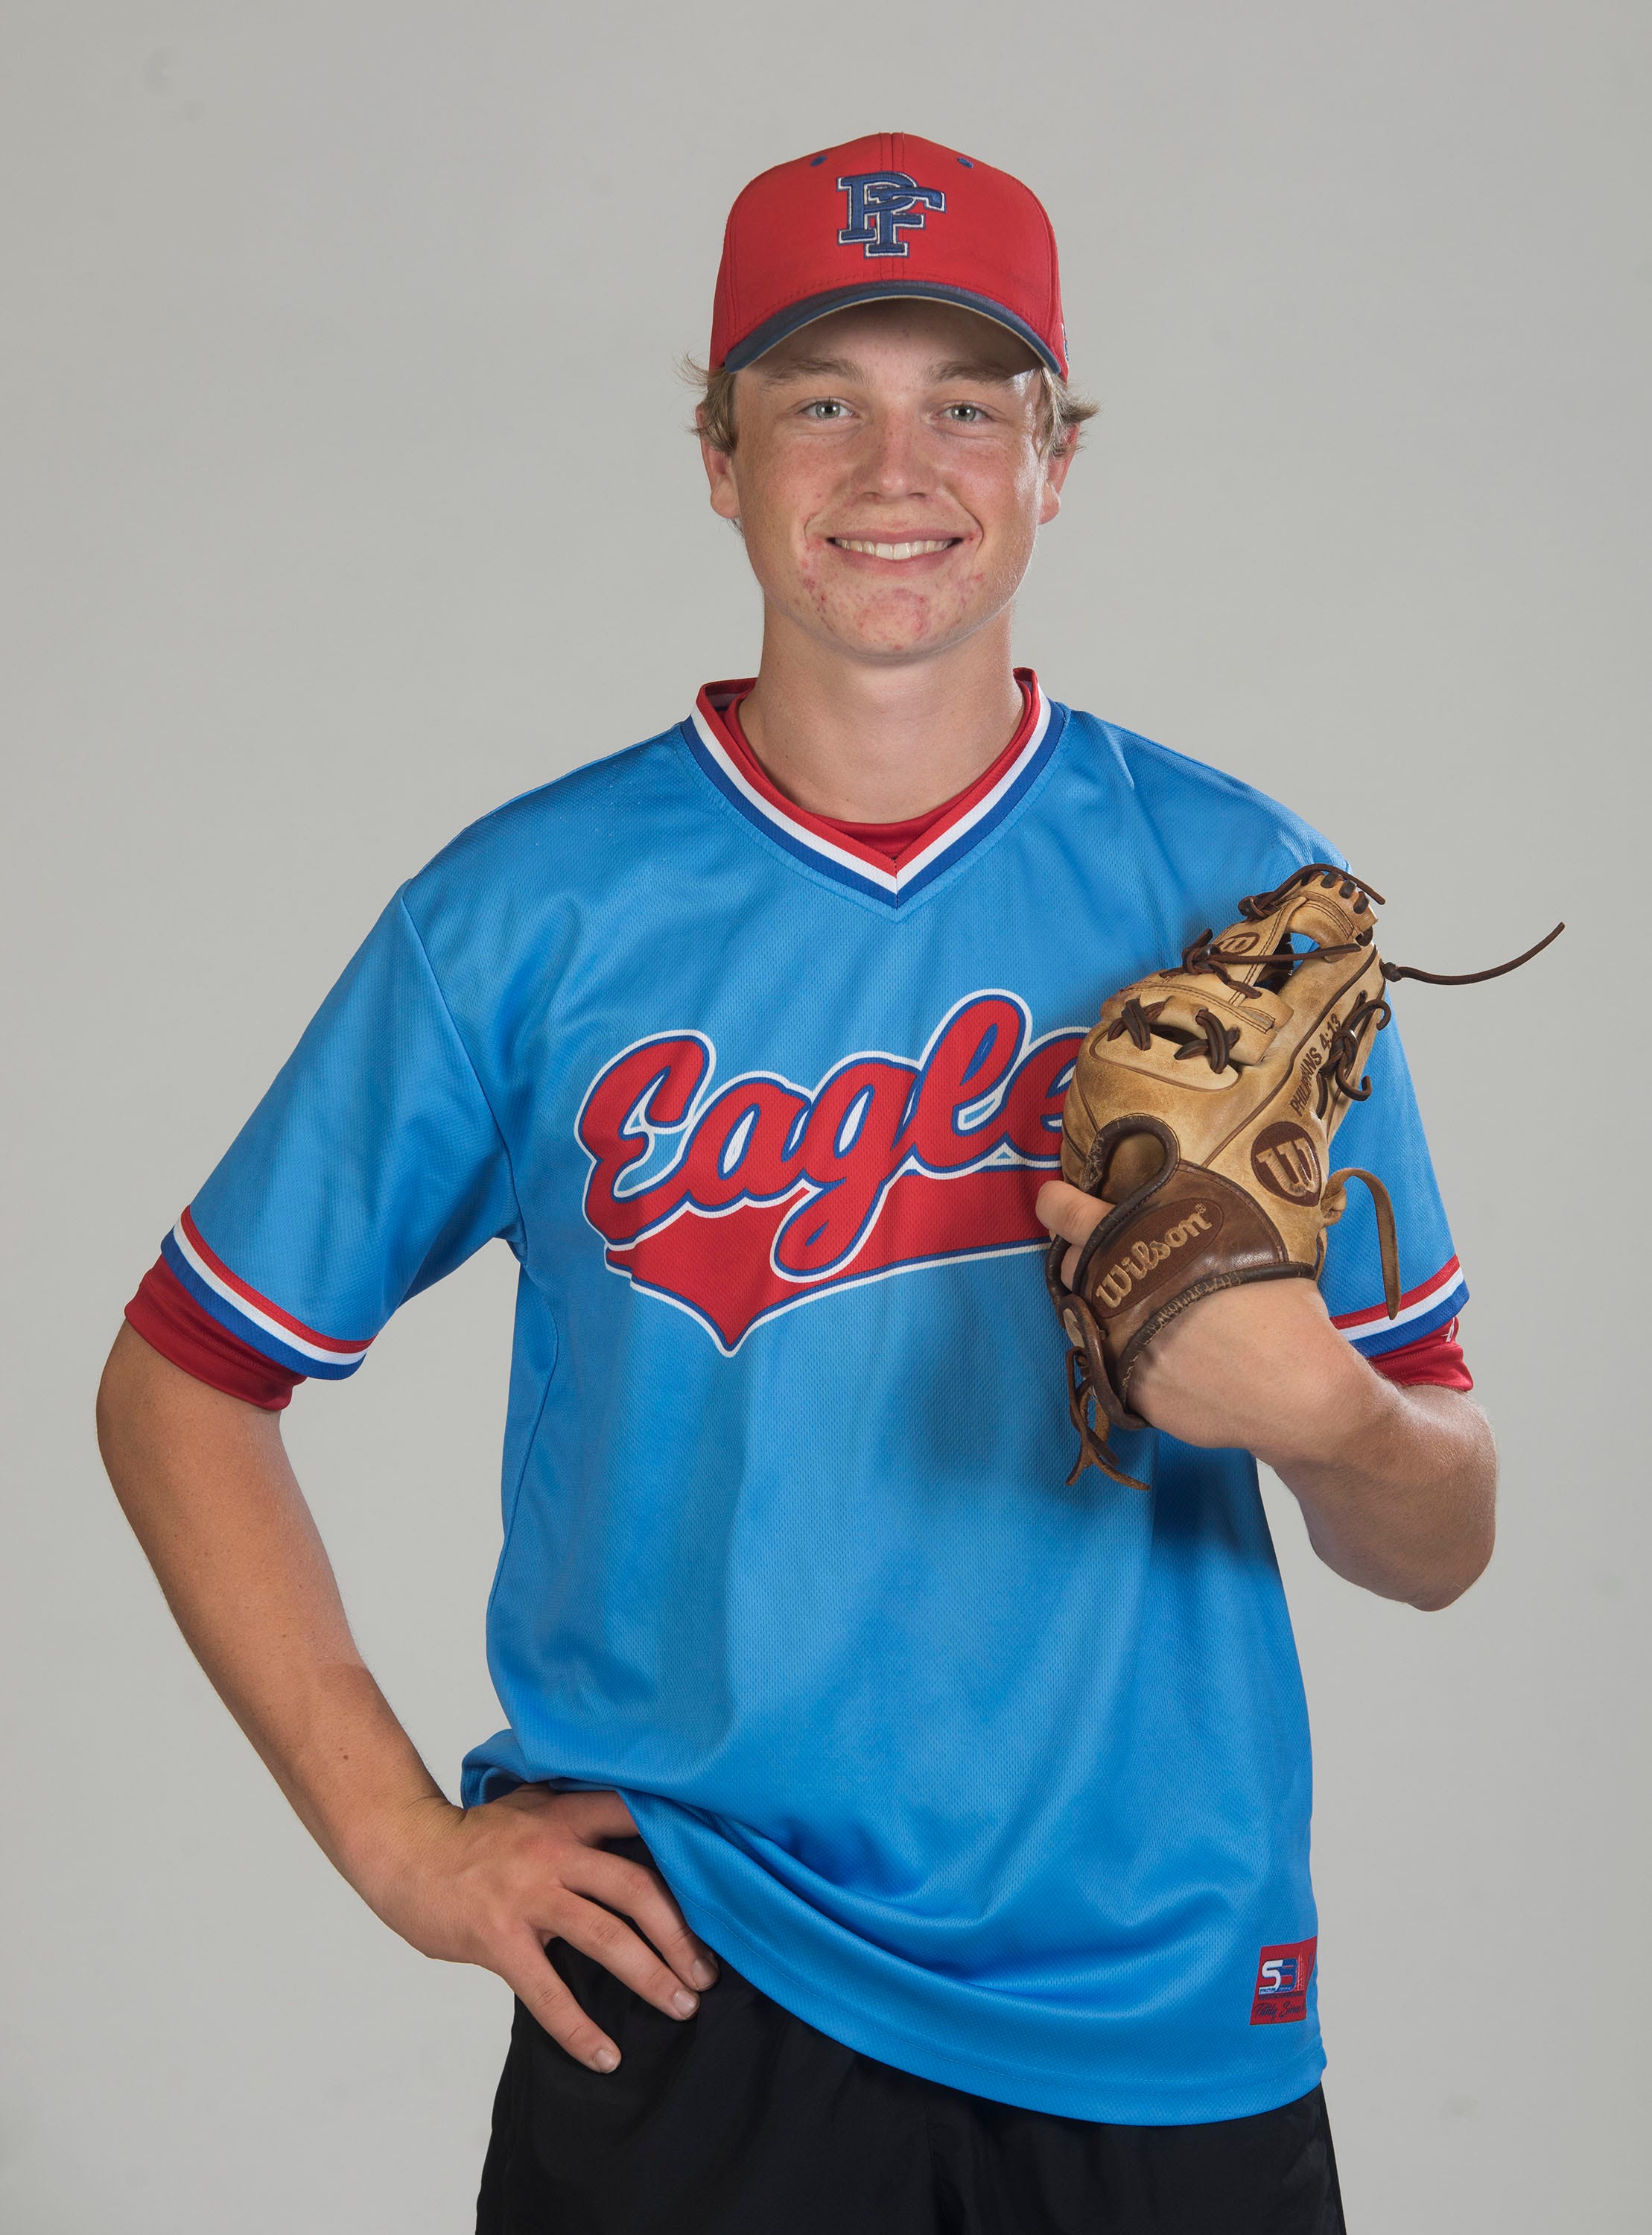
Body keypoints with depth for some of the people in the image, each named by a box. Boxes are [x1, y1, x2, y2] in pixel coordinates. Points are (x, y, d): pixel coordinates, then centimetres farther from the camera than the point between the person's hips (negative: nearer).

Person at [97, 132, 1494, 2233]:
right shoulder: (532, 910, -4)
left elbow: (1440, 1548, 1)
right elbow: (179, 1387, 3)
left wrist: (1321, 1411, -21)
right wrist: (401, 1835, -4)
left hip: (1169, 2005, 2)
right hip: (687, 1993, -2)